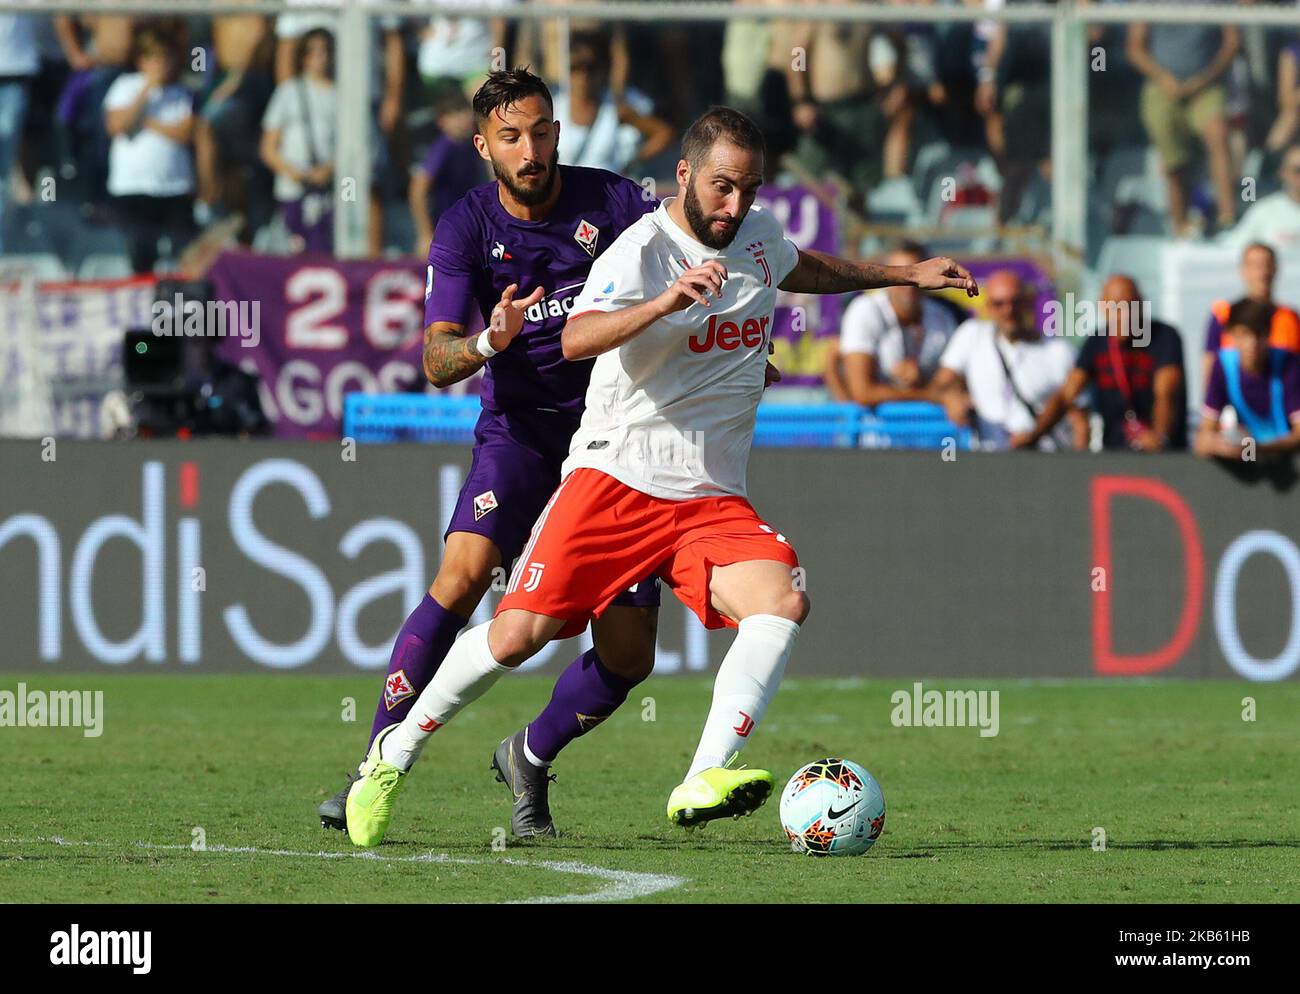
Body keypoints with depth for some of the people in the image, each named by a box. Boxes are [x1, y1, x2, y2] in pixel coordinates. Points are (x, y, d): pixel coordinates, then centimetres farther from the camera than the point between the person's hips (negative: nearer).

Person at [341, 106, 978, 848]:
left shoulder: (759, 237, 11)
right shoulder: (642, 250, -12)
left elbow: (802, 269, 38)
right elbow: (577, 340, -31)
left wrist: (905, 275, 41)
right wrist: (667, 302, -45)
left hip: (713, 499, 5)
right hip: (615, 477, -5)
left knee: (784, 599, -23)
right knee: (519, 634, -12)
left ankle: (704, 782, -34)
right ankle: (394, 757, 12)